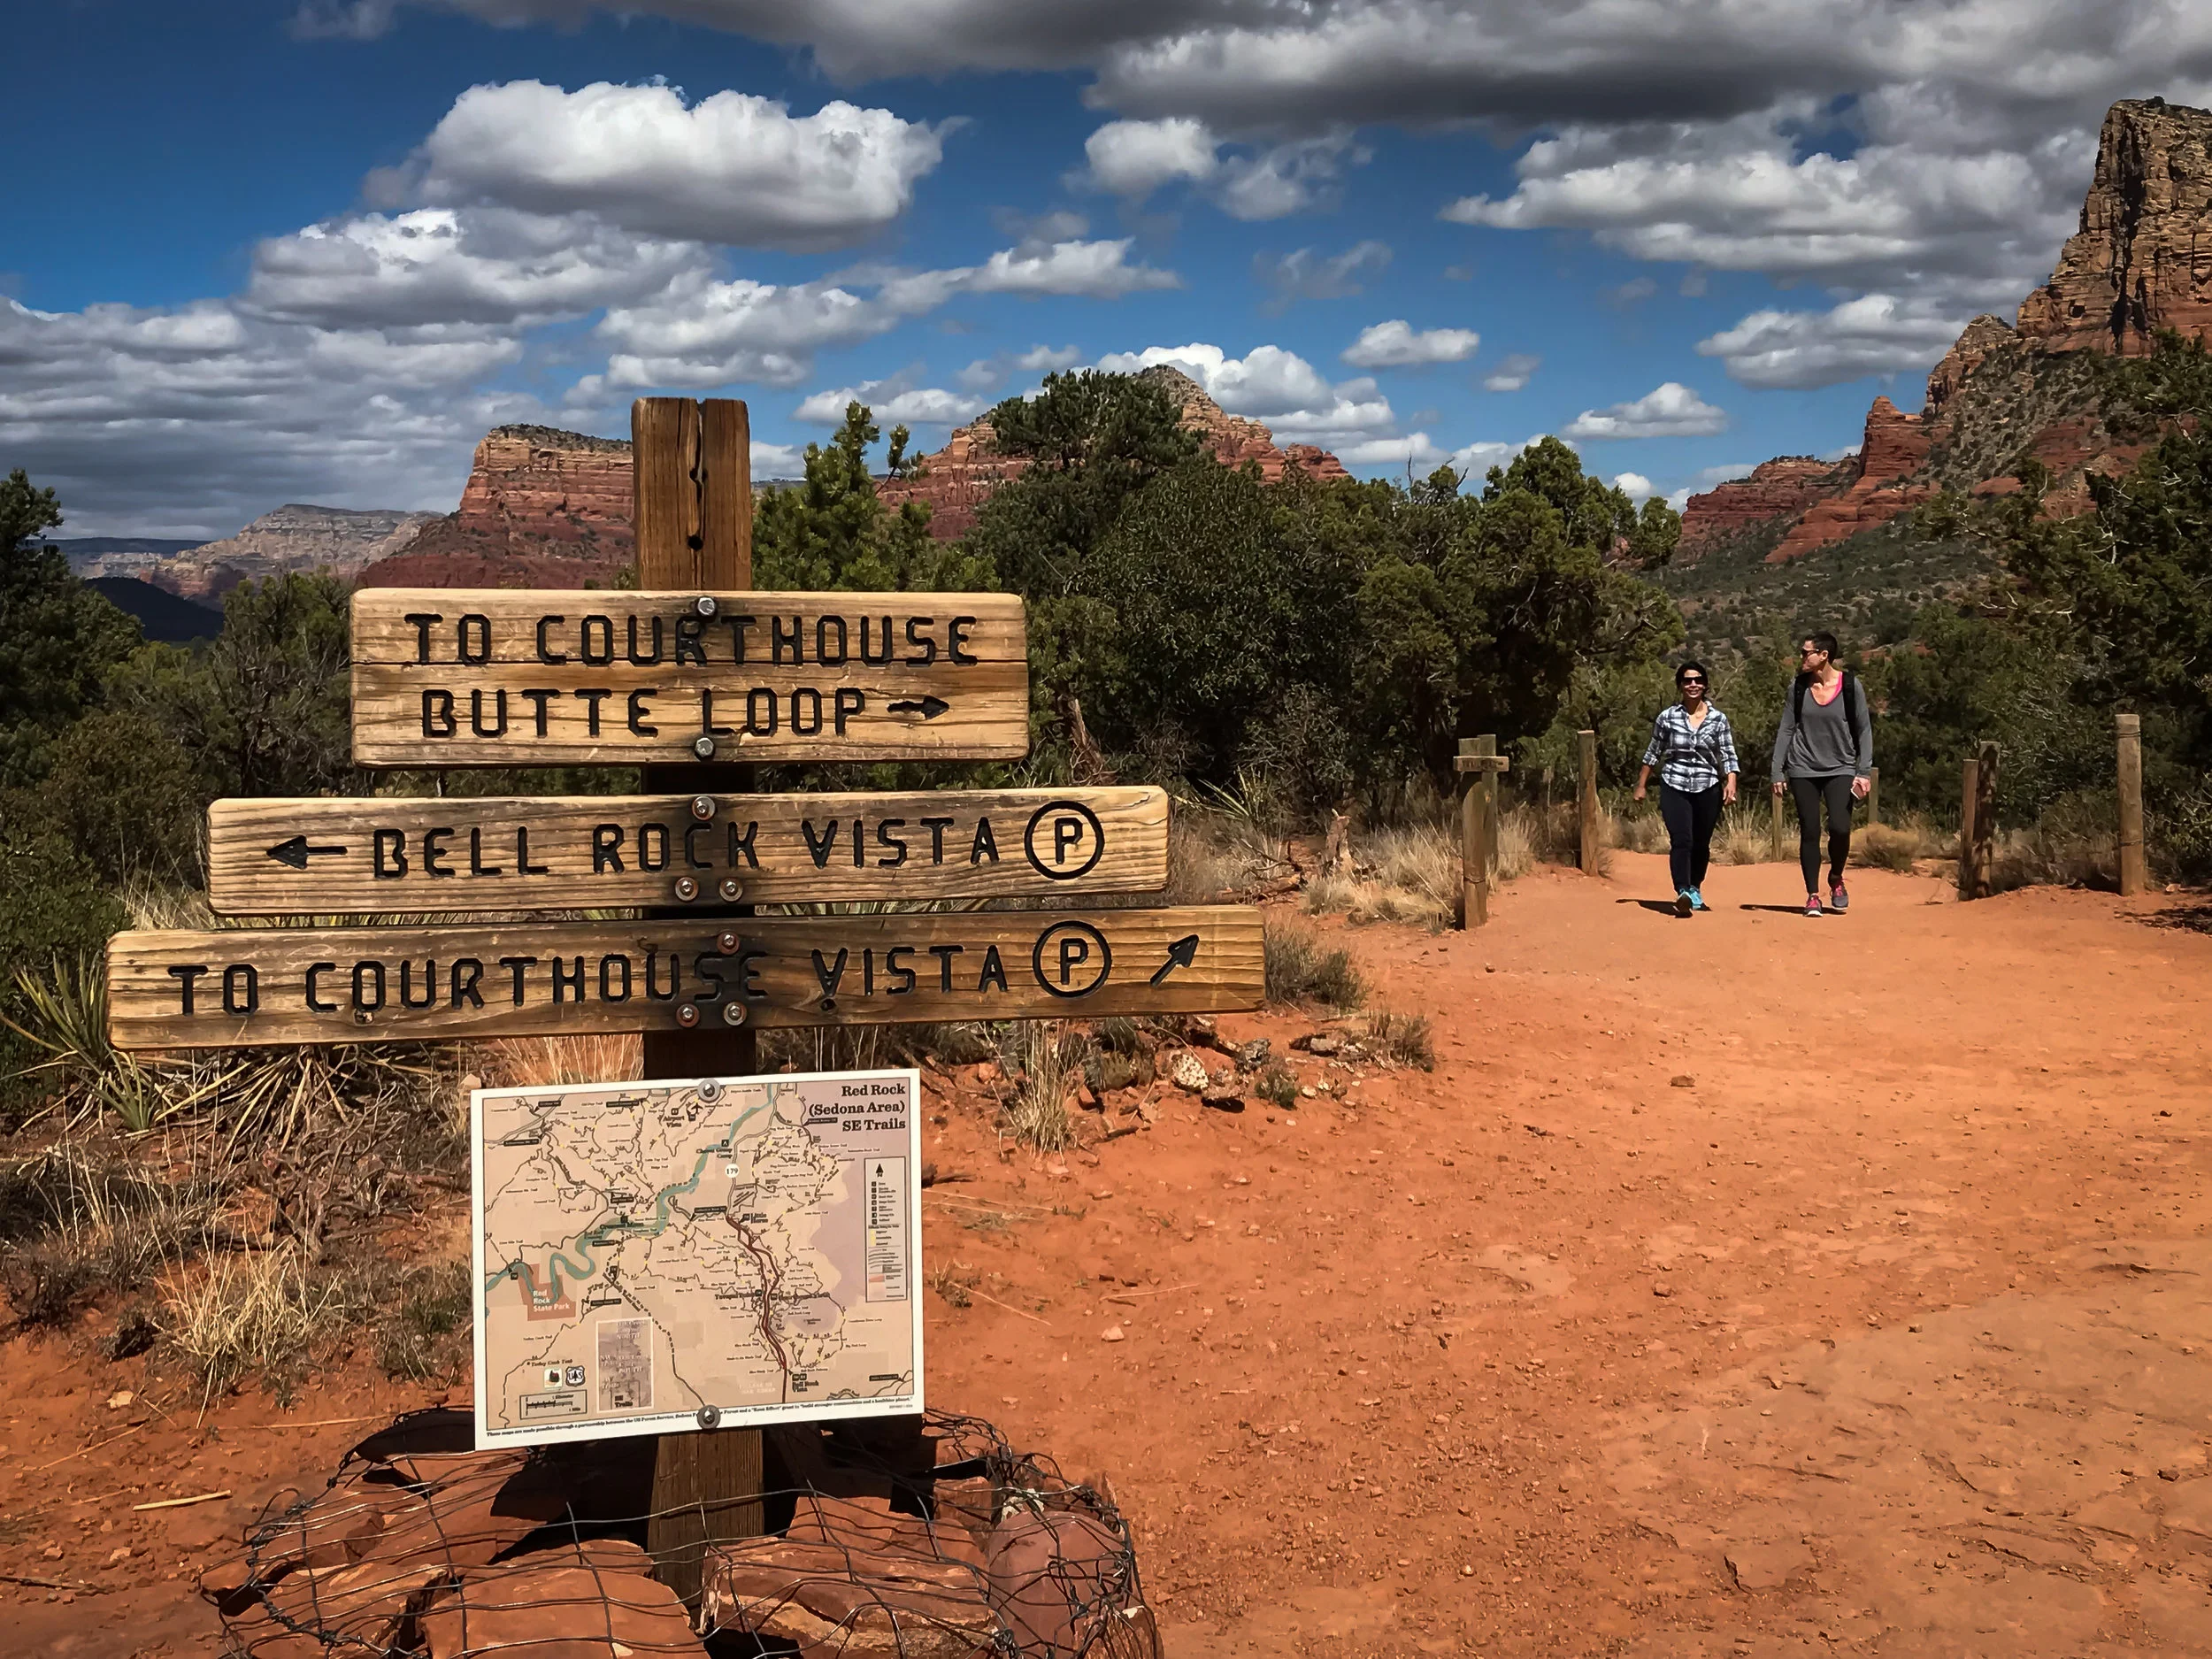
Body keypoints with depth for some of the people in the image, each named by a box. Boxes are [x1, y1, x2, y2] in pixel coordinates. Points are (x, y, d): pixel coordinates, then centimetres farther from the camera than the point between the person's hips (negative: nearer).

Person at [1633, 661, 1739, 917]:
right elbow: (1652, 754, 10)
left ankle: (1695, 889, 34)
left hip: (1707, 790, 1)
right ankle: (1682, 892, -30)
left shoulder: (1718, 719, 2)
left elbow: (1728, 757, -1)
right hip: (1674, 788, -1)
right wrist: (1640, 786, 13)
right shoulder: (1667, 717, 1)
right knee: (1681, 840, -19)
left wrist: (1731, 785, -16)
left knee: (1701, 845, 11)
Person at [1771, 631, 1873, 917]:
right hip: (1804, 770, 2)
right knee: (1809, 832, -1)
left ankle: (1836, 878, 13)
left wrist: (1864, 772, -6)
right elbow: (1786, 730, 6)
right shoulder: (1798, 687, 2)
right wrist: (1778, 772, 1)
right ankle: (1812, 896, 10)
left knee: (1840, 827, -16)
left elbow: (1864, 730, 0)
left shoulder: (1850, 685, -4)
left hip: (1841, 769, -2)